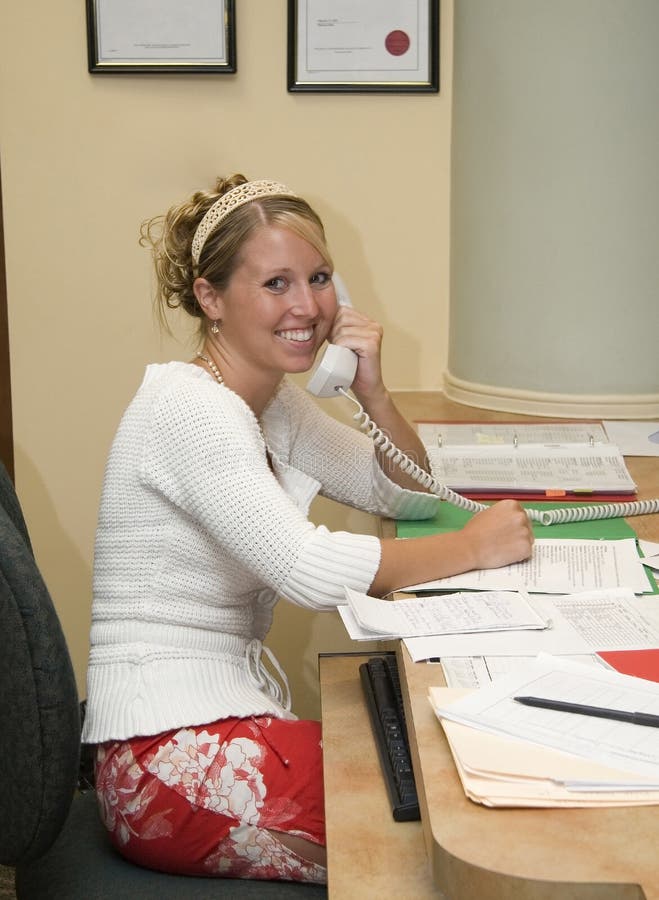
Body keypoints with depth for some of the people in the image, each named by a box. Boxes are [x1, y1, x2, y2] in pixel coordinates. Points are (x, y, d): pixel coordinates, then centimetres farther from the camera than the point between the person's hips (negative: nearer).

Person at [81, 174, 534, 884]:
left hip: (224, 726, 9)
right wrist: (473, 546, -17)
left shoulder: (275, 403, 11)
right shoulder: (189, 406, -17)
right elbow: (309, 570, -27)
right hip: (175, 763, -9)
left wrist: (372, 393, -3)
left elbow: (411, 496, 15)